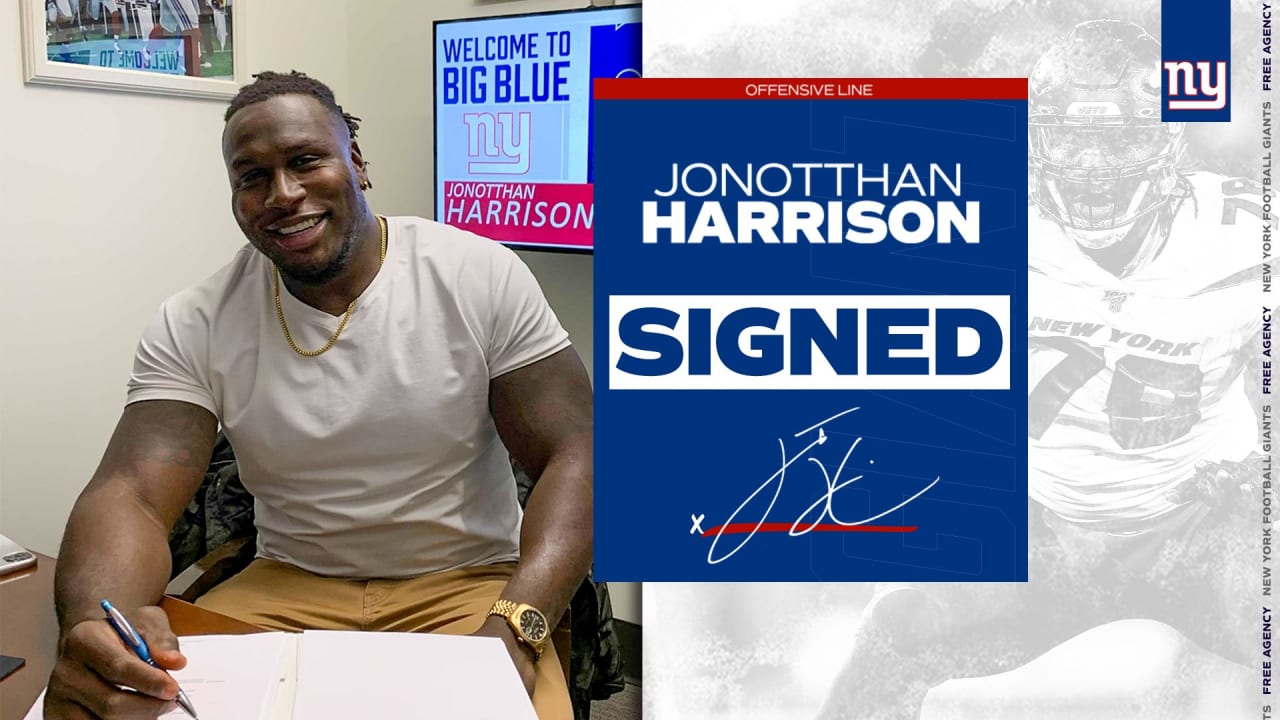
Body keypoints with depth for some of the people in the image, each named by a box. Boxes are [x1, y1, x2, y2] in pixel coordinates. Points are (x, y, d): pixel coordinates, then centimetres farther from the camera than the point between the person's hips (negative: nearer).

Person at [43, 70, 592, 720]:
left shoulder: (483, 277, -8)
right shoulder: (194, 327, -3)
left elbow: (575, 458, -11)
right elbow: (132, 493, -13)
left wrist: (511, 629, -27)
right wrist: (95, 623, -37)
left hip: (468, 585, -1)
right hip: (287, 588, 2)